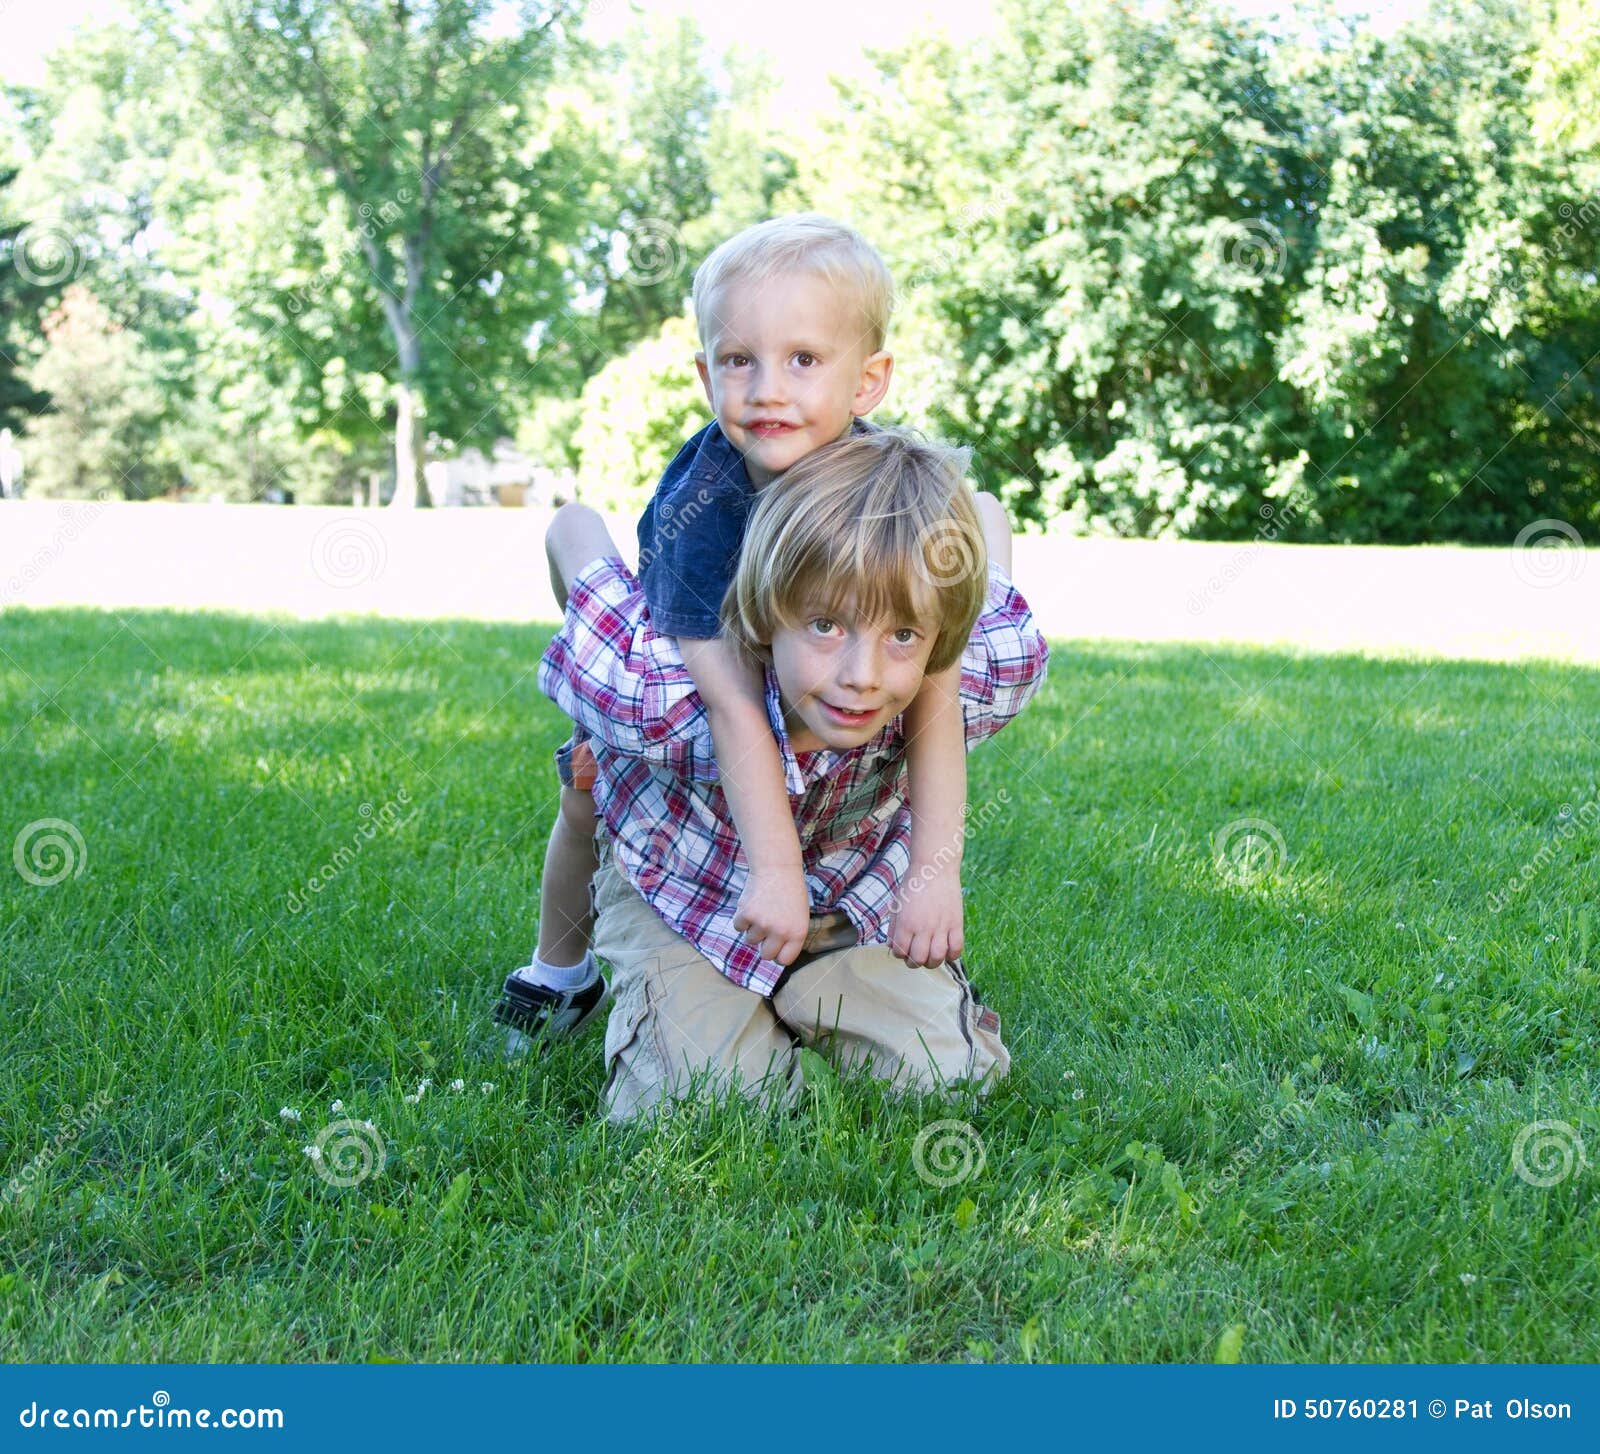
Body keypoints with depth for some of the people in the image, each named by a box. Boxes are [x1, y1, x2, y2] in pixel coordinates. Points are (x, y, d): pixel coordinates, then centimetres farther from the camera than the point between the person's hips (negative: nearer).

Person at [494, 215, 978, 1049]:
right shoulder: (699, 510, -43)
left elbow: (933, 690, -40)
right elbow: (736, 704, -47)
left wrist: (936, 870, -47)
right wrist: (775, 870, -55)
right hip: (674, 658, -2)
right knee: (591, 794, 2)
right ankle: (561, 970, 30)